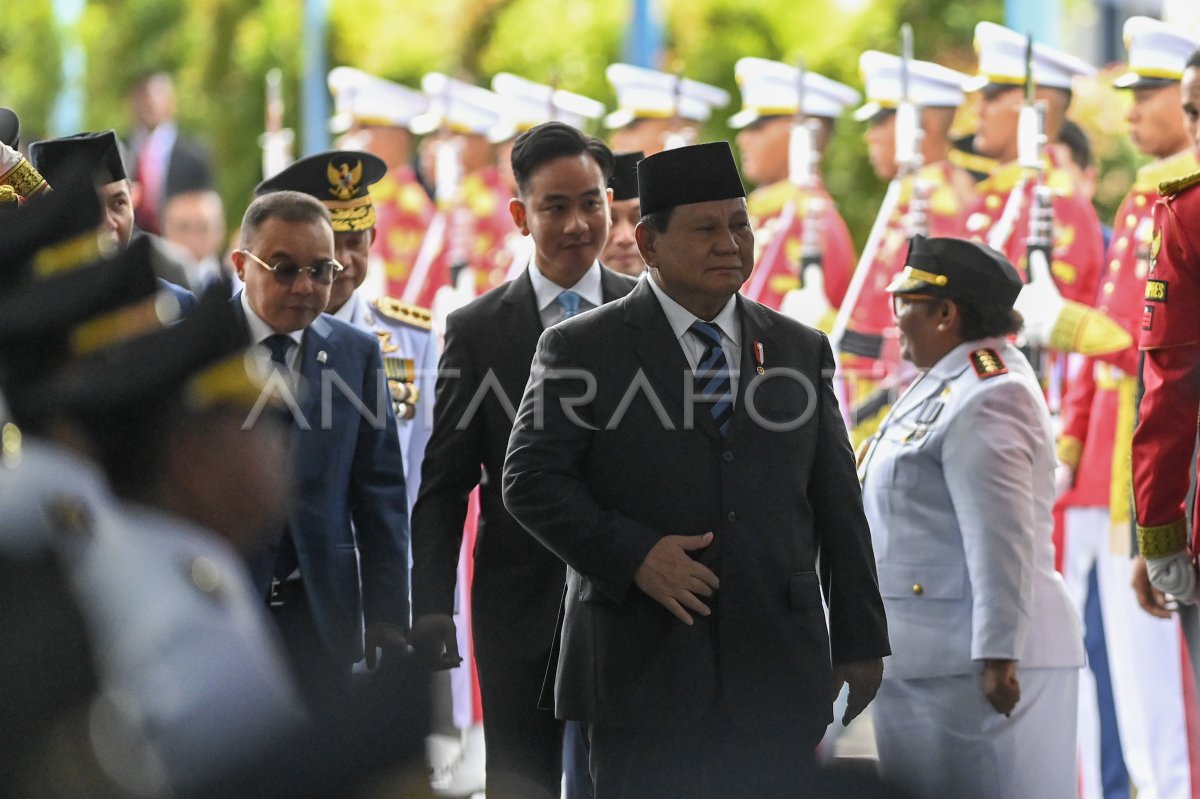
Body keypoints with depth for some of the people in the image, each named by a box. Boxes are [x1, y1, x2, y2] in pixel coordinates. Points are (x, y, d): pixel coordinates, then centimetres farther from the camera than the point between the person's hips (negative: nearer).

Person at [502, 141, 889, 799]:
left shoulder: (801, 350, 13)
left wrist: (859, 641, 10)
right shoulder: (581, 349, 3)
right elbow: (531, 481, -3)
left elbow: (837, 505, 14)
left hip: (777, 672, 3)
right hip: (642, 668, -3)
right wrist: (631, 555, -16)